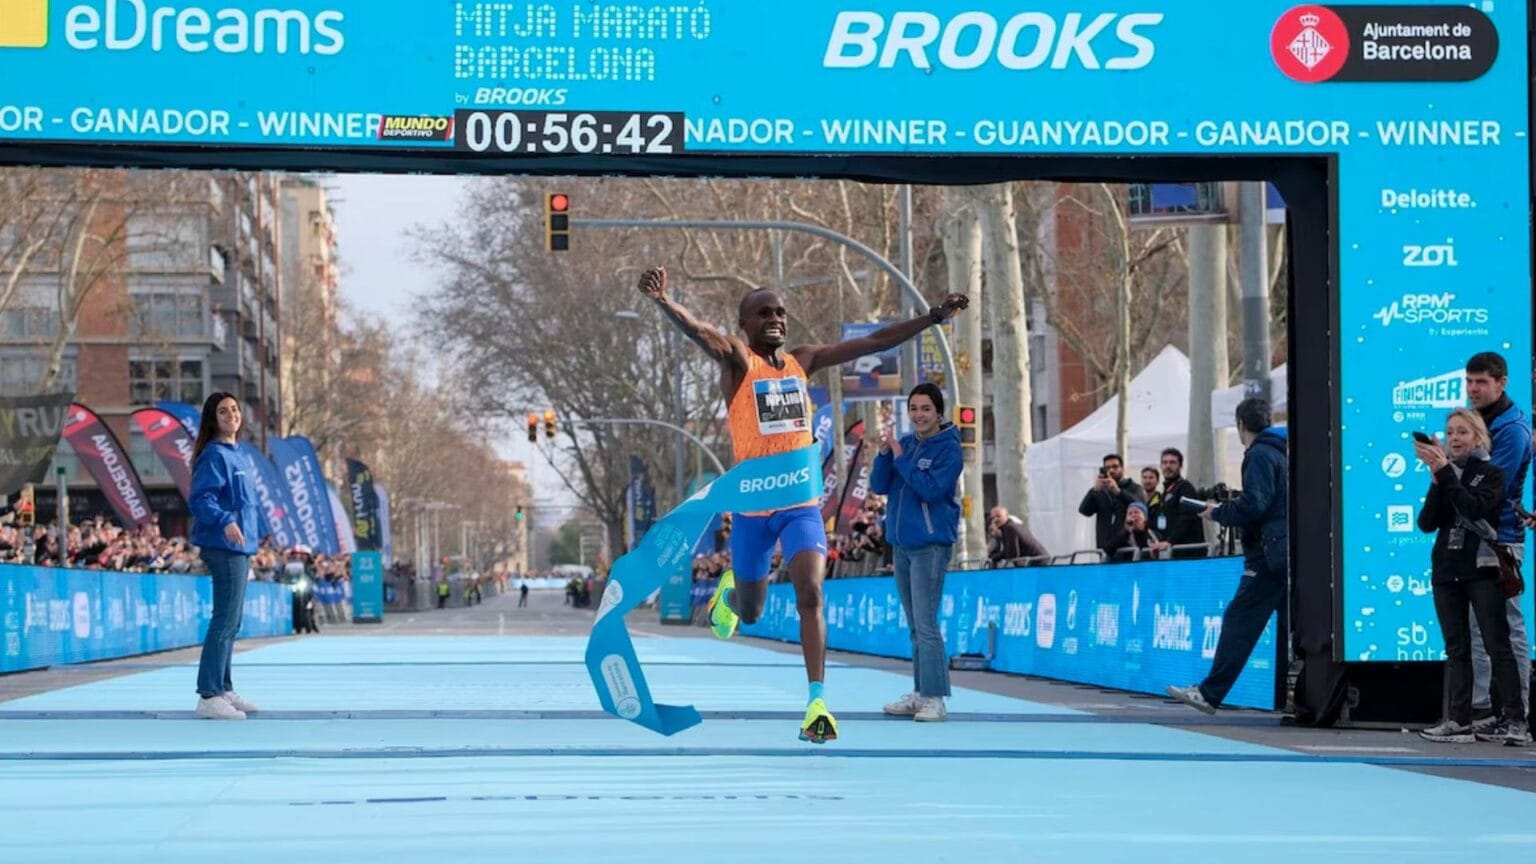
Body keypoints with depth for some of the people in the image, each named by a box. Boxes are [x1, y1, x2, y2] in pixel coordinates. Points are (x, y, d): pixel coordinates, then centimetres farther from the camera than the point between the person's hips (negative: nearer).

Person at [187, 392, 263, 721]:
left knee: (231, 622, 15)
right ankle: (208, 696, -11)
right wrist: (225, 522, -35)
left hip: (241, 547, 10)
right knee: (225, 620, -11)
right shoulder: (214, 455, -12)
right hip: (224, 547, -10)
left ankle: (224, 689, 24)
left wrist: (254, 536, 23)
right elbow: (200, 499, -21)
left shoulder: (240, 455, 16)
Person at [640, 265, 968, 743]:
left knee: (810, 594, -17)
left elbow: (874, 342, 12)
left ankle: (818, 703, -19)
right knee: (750, 612, 12)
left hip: (802, 503, 2)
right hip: (753, 505, -2)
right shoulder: (738, 359, -6)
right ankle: (730, 591, 50)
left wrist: (936, 317, 9)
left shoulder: (803, 360, 8)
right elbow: (700, 332, -28)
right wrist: (662, 301, -48)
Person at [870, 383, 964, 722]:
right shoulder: (904, 443, 10)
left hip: (930, 545, -7)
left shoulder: (948, 448, -8)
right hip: (902, 544, 7)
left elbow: (931, 489, -20)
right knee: (915, 626, 12)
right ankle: (919, 694, 18)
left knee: (926, 624, -11)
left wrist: (900, 457, -18)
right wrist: (884, 453, -9)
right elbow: (879, 486, 6)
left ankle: (934, 698, -11)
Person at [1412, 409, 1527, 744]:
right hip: (1446, 572, 5)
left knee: (1497, 646, -7)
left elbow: (1474, 508, -19)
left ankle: (1514, 720, -9)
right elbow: (1426, 523, 1)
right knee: (1456, 650, 6)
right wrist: (1436, 481, -11)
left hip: (1481, 571, -5)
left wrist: (1446, 474, -19)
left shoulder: (1490, 474, 0)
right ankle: (1459, 721, 6)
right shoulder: (1444, 474, 12)